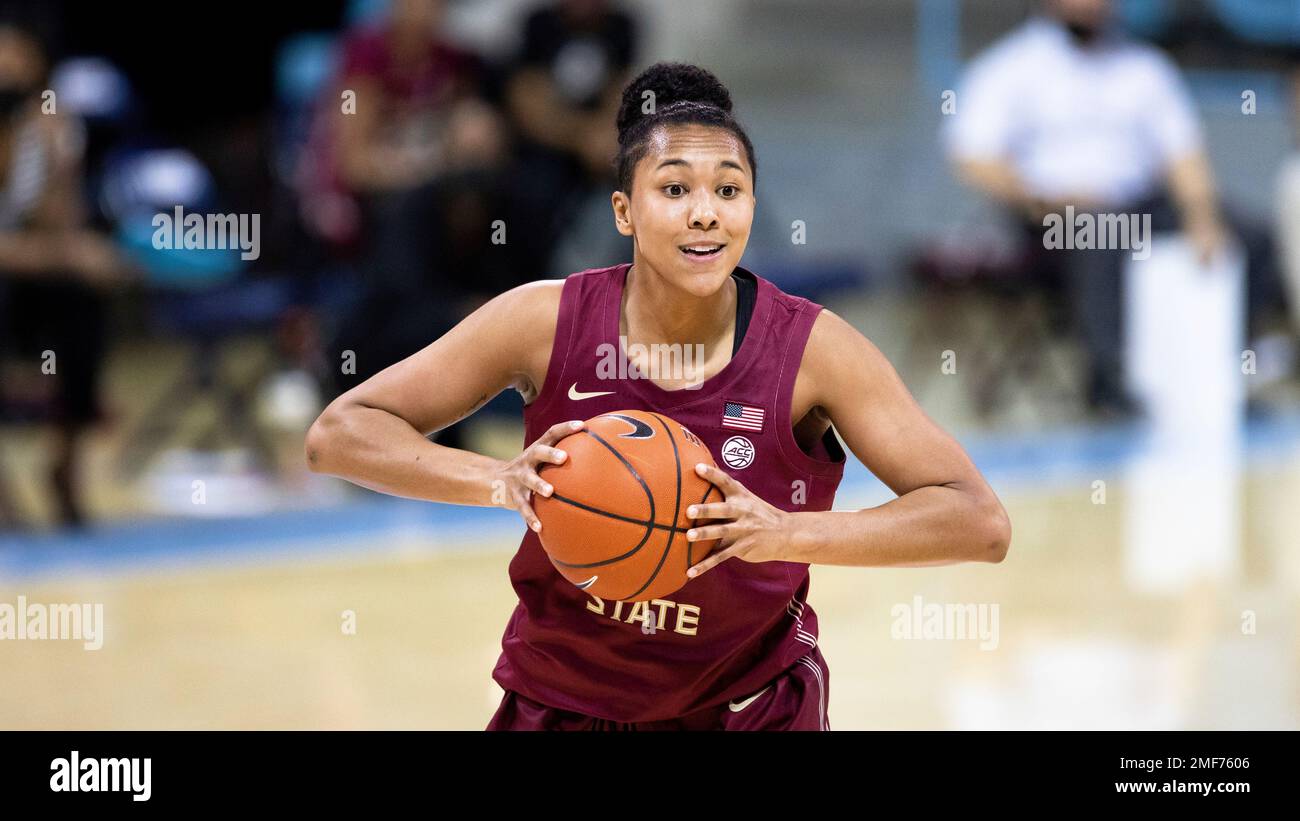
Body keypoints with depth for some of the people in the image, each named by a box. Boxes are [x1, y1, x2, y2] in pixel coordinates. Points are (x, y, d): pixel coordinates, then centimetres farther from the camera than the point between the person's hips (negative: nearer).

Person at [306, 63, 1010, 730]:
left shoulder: (813, 349, -18)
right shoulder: (548, 322, -15)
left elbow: (981, 524, -22)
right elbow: (337, 435, -12)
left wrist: (786, 533, -36)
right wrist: (500, 481, -30)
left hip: (754, 705, -1)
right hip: (560, 702, 1)